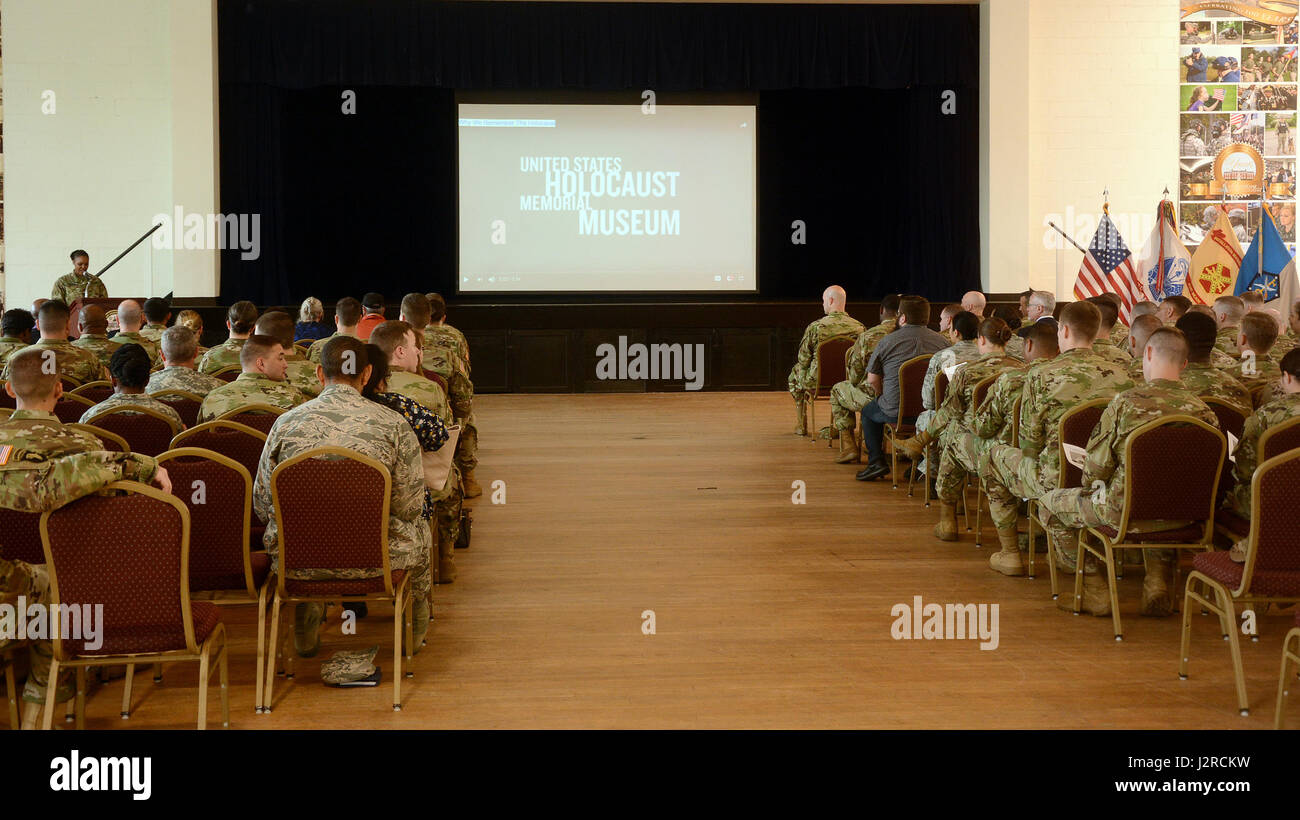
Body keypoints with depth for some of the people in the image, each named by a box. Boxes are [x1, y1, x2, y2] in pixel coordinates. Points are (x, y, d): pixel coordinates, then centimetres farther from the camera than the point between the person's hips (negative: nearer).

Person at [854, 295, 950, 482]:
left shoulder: (887, 342, -5)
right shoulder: (942, 341, 3)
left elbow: (872, 380, 0)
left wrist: (883, 398, 20)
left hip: (896, 412, -3)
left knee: (869, 411, 27)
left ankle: (876, 460, 16)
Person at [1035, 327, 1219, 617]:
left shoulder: (1125, 403, -14)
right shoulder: (1204, 411, -5)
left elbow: (1095, 469, -10)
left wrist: (1091, 484, 14)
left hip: (1127, 512, -4)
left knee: (1050, 503, 19)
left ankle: (1094, 591, 17)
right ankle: (1158, 584, 24)